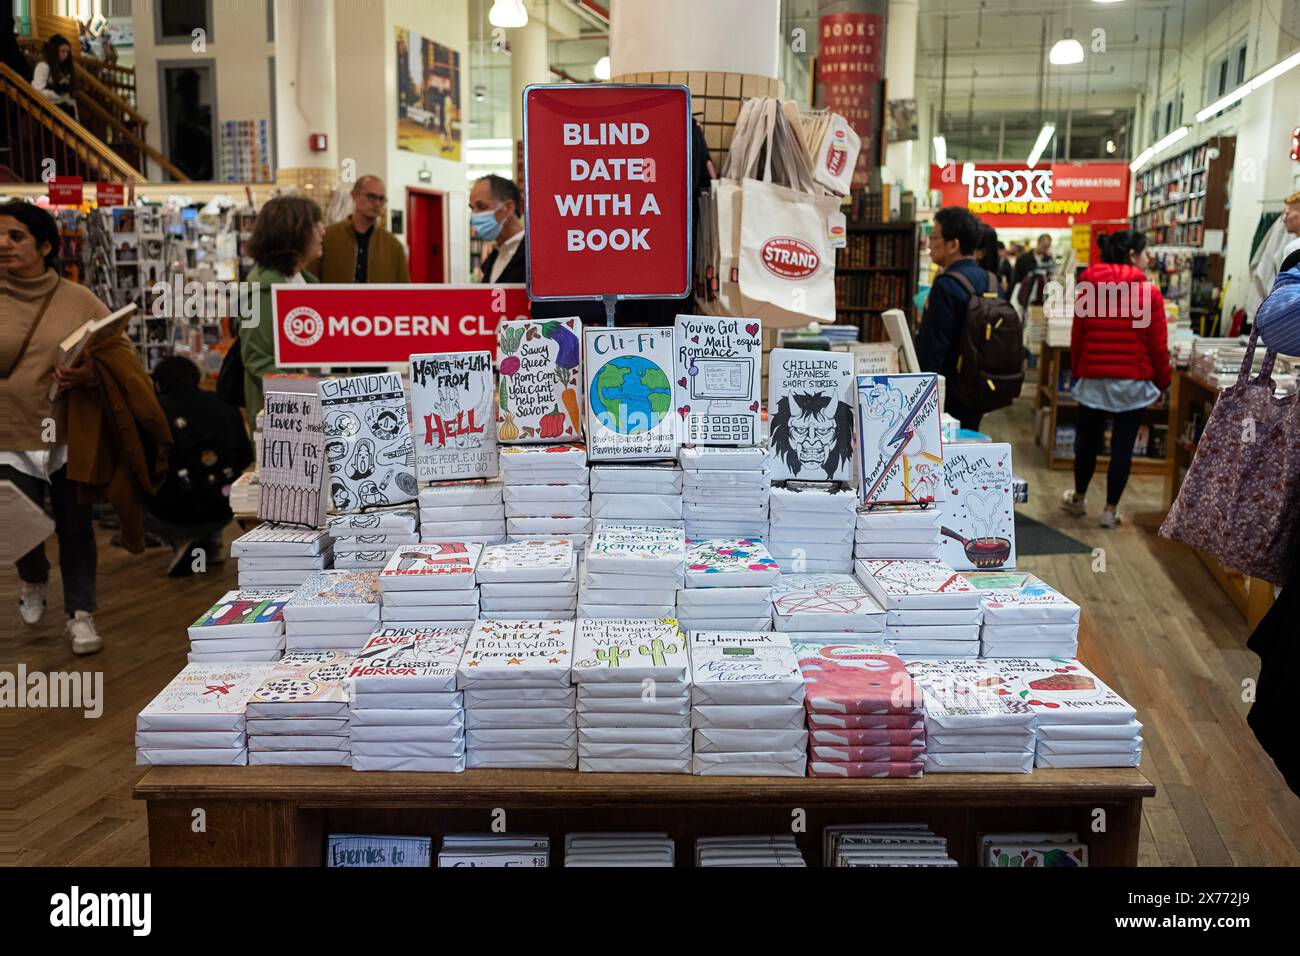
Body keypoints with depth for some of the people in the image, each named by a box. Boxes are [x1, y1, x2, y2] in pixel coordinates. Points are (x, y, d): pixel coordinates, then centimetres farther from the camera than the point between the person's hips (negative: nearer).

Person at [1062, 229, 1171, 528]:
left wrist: (1076, 373, 17)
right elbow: (1158, 346, -6)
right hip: (1134, 382, -3)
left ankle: (1079, 499, 32)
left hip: (1093, 379, 3)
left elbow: (1077, 338, 5)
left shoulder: (1088, 290, 1)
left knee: (1088, 440, 16)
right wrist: (1162, 382, 7)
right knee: (1123, 445, 5)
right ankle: (1110, 510, 11)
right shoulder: (1149, 293, -8)